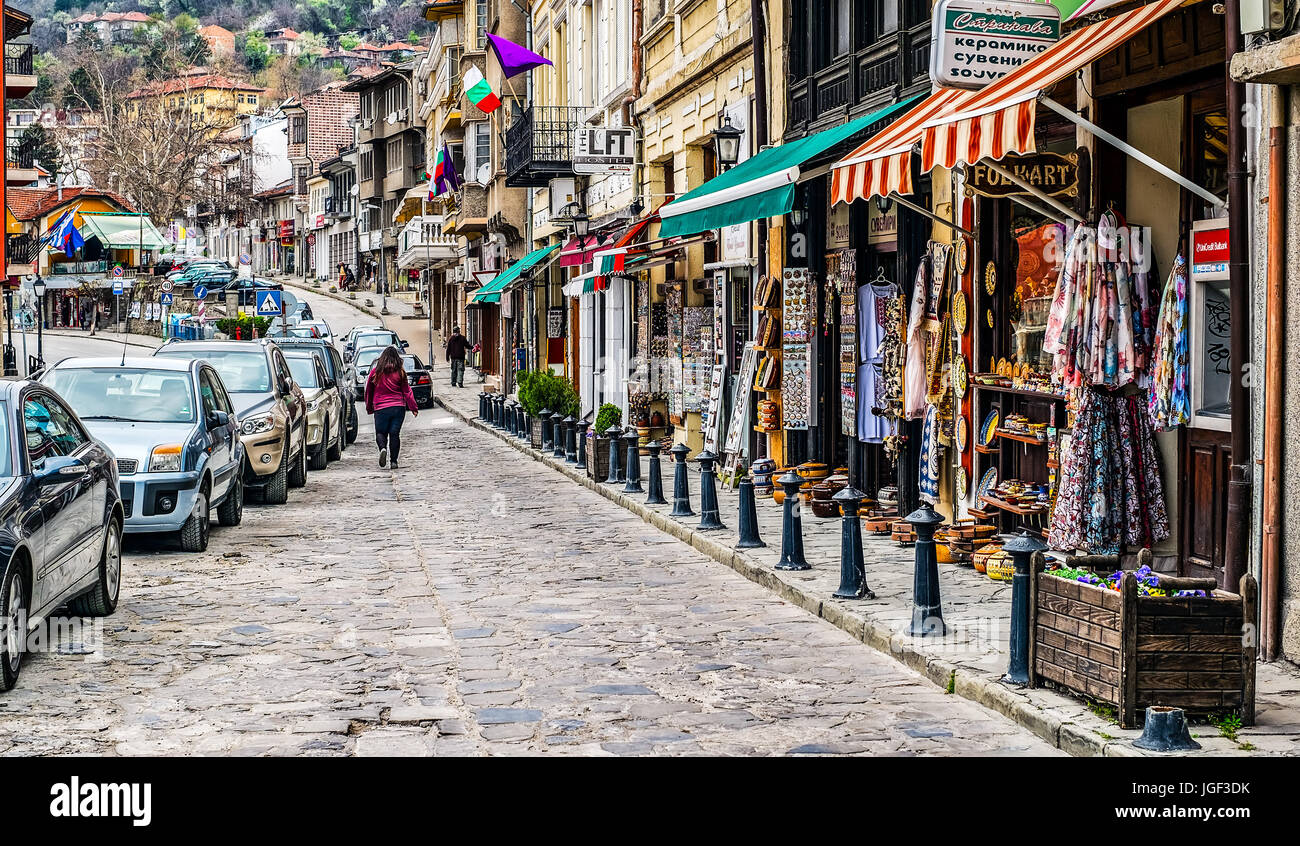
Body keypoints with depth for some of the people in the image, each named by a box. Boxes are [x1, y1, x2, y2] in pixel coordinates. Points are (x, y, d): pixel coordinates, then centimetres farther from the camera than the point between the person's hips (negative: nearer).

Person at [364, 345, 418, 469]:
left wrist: (369, 408, 18)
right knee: (395, 433, 6)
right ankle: (394, 461, 3)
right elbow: (407, 391, 0)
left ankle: (383, 448, -18)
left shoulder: (375, 371, -1)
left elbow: (369, 390, 7)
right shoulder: (400, 372, -2)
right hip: (398, 407, 1)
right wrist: (414, 408, 4)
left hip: (380, 408, -1)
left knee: (380, 432, 11)